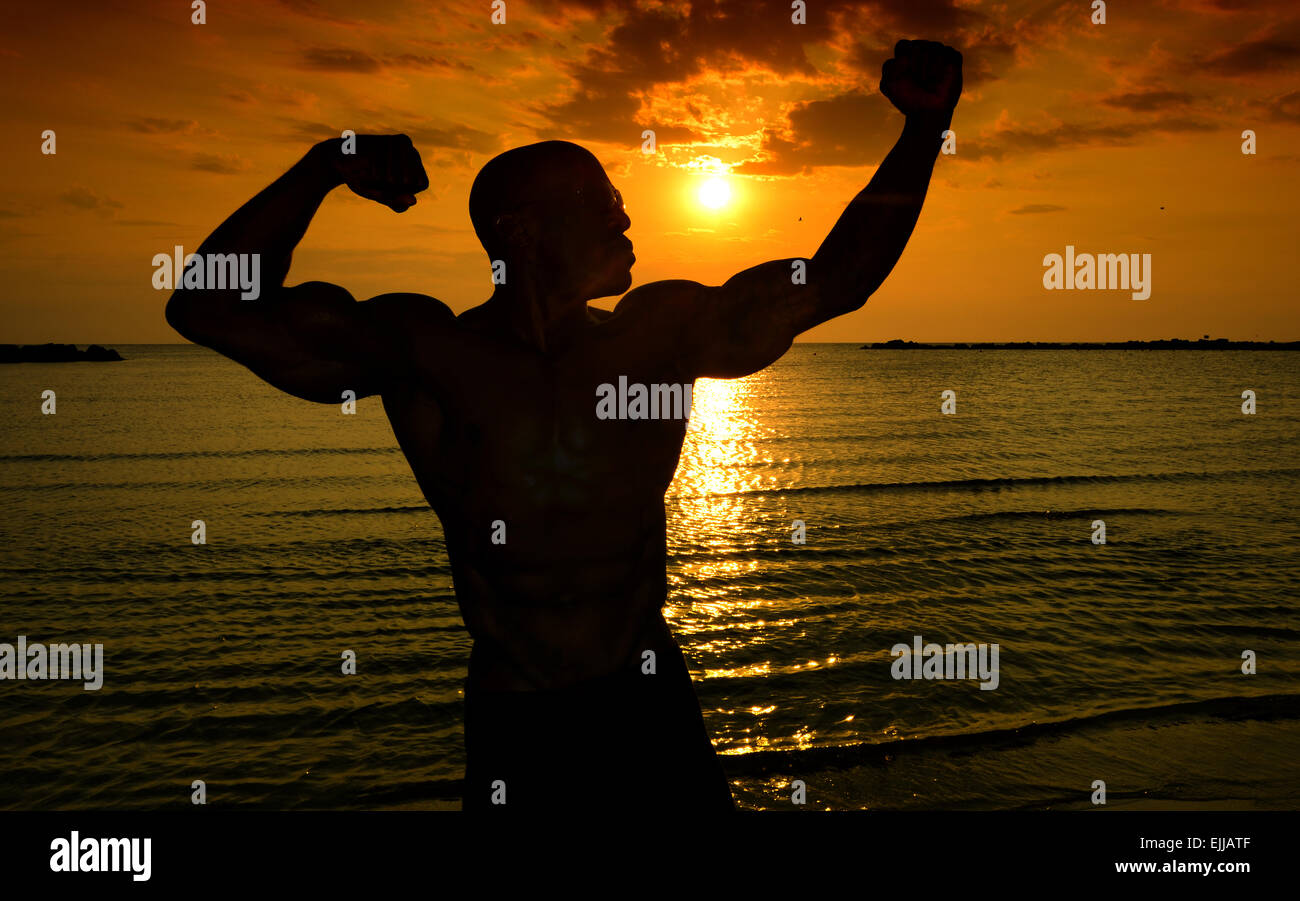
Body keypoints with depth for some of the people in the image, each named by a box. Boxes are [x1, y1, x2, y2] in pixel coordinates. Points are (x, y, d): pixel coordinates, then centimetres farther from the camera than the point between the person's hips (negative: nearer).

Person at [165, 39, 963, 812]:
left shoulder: (659, 332, -2)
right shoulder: (424, 351, -10)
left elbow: (836, 279, 2)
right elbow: (211, 307, -13)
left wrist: (926, 127, -5)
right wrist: (325, 167, -22)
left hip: (655, 698, 3)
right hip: (515, 727, -2)